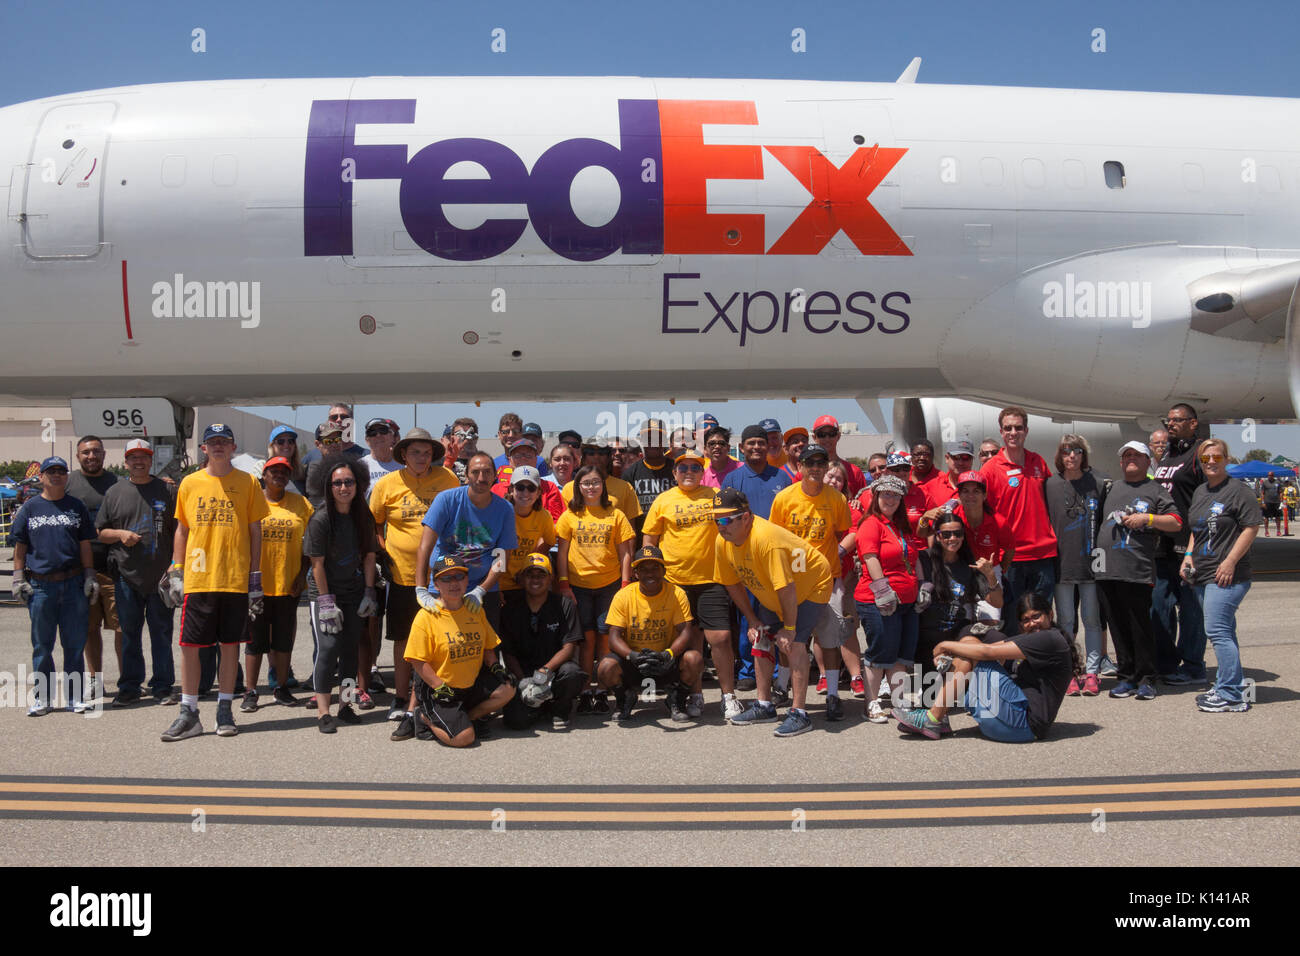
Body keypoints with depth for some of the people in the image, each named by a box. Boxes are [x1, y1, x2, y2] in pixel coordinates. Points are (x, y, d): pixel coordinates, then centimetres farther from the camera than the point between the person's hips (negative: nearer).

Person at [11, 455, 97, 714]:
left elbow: (85, 545, 10)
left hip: (73, 584, 0)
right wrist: (18, 577, 2)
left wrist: (90, 576, 5)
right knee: (42, 645, 7)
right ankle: (42, 698, 15)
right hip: (40, 586, 0)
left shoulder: (76, 506, 9)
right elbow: (20, 545, 8)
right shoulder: (30, 507, 8)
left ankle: (75, 697, 12)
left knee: (75, 644, 4)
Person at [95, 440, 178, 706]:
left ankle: (162, 686, 11)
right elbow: (99, 532, 13)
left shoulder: (166, 490, 6)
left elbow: (178, 532, 5)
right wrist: (120, 534, -8)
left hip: (161, 575, -1)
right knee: (129, 634, 7)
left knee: (162, 633, 4)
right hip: (126, 575, 1)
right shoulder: (115, 492, 10)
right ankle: (130, 687, 16)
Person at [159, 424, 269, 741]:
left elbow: (255, 531, 5)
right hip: (197, 579, 1)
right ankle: (188, 714, 10)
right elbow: (182, 530, 12)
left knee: (231, 643, 6)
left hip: (236, 579, -1)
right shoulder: (190, 483, 8)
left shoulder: (248, 483, 3)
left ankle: (225, 709, 17)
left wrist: (255, 576, 0)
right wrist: (176, 573, 6)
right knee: (189, 644, 0)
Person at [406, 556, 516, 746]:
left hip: (473, 684, 6)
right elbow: (418, 661, -12)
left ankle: (468, 717, 3)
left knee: (507, 689, -17)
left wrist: (495, 666, -3)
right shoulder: (426, 616, -13)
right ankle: (426, 718, 9)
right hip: (438, 689, -6)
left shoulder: (476, 610, 6)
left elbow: (487, 647, 16)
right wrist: (440, 687, -18)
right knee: (464, 737, -19)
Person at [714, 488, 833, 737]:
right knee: (761, 638, 6)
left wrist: (789, 627, -25)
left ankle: (799, 713, -16)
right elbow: (732, 584, 1)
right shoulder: (723, 542, -13)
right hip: (772, 597, 8)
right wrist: (752, 621, 1)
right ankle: (764, 706, 20)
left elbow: (786, 589, -34)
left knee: (794, 643, -20)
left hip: (812, 587, -8)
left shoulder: (765, 538, -38)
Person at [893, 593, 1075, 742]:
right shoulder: (1031, 640, 21)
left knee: (970, 649, -12)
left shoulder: (1050, 639, -9)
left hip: (1024, 721, -10)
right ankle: (938, 718, 0)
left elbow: (989, 652, -16)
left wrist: (946, 645, -6)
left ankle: (933, 719, -13)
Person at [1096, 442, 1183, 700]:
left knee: (1140, 626, -3)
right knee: (1118, 627, 7)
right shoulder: (1113, 488, 21)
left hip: (1137, 571, -5)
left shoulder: (1155, 490, 7)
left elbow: (1176, 523, 1)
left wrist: (1147, 517, -12)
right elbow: (1100, 521, 28)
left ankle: (1146, 679, 6)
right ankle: (1126, 677, 14)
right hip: (1107, 570, 5)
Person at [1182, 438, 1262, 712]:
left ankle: (1232, 695, -6)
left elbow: (1252, 527, -12)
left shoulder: (1237, 490, -7)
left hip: (1227, 575, -8)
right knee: (1223, 632, 14)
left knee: (1218, 631, -11)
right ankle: (1227, 686, 21)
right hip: (1202, 574, 8)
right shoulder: (1199, 491, 17)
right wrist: (1189, 555, 12)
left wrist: (1231, 561, -18)